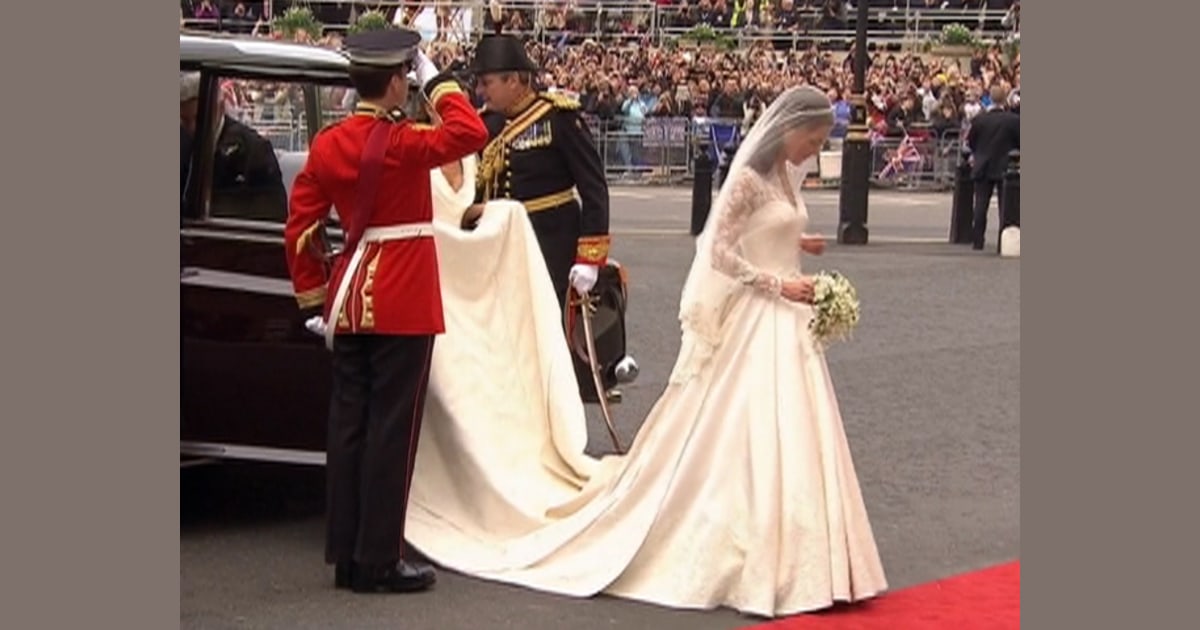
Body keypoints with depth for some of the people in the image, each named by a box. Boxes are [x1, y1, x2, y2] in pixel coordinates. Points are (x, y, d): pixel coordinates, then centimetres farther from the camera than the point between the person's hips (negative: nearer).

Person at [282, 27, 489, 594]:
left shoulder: (326, 145, 6)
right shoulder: (403, 143, -14)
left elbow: (299, 230, 7)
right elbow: (472, 133, -21)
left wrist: (314, 299, 15)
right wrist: (439, 84, -8)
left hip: (350, 303, 7)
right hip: (404, 307, -7)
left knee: (348, 426, 10)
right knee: (392, 429, -2)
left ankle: (346, 555, 17)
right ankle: (379, 562, 2)